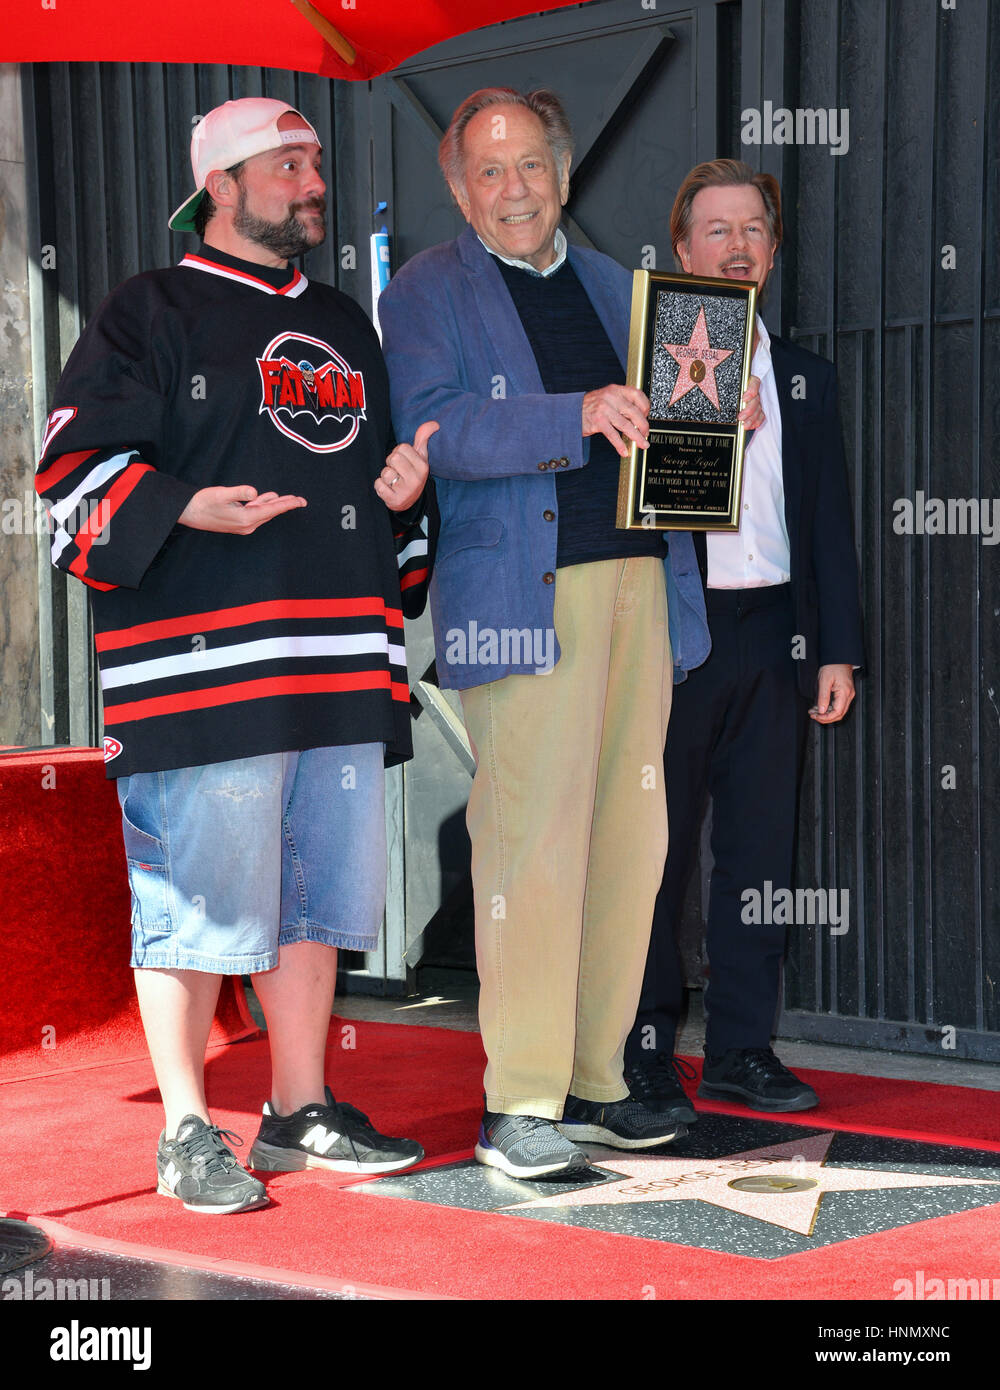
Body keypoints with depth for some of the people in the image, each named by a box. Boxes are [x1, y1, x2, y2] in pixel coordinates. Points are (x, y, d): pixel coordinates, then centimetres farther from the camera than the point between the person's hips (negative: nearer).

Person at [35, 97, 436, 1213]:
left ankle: (302, 1111, 20)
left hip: (343, 661, 7)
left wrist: (404, 494, 10)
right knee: (197, 899, -5)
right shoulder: (147, 316, 2)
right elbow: (77, 472, -5)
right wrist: (187, 510, -20)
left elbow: (379, 468, 33)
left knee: (317, 892, 10)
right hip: (200, 662, -7)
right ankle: (187, 1135, 5)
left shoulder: (343, 328, 23)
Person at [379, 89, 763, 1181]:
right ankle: (520, 1103, -4)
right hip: (523, 597, -6)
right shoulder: (425, 291, 4)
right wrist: (576, 417, -23)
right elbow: (431, 429, -12)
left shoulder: (610, 283, 22)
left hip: (639, 580, 6)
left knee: (629, 836, 6)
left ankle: (595, 1081, 14)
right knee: (532, 837, -10)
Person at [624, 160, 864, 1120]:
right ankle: (642, 1058, 6)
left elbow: (829, 524, 15)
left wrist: (836, 651, 9)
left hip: (774, 636, 4)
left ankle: (741, 1049, 15)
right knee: (656, 854, -1)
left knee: (759, 853, 6)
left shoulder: (804, 379, 15)